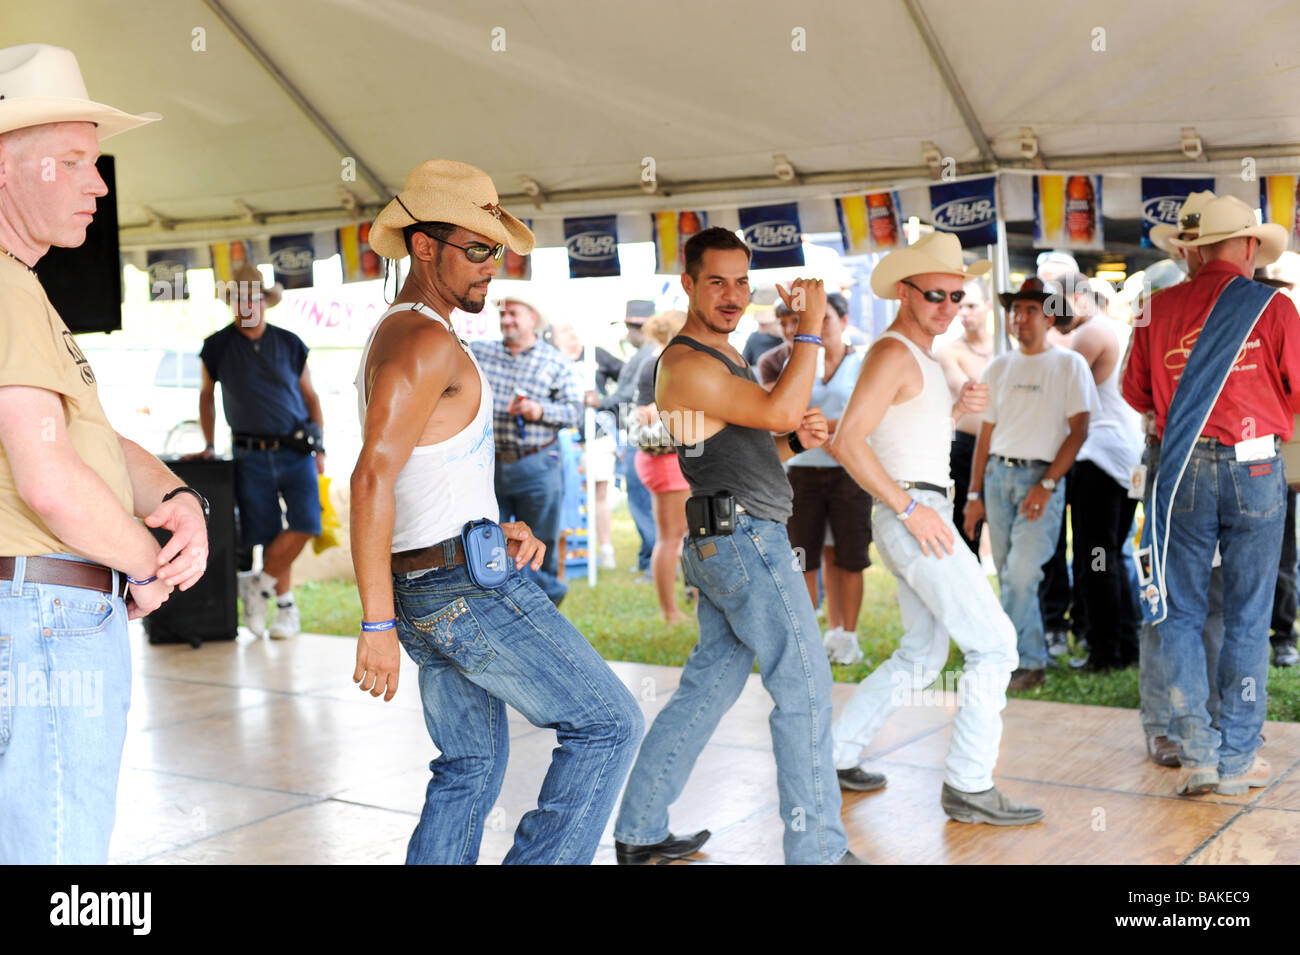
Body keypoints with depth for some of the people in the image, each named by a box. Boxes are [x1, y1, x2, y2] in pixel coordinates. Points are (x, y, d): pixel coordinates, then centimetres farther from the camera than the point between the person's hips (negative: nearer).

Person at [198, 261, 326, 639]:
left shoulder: (289, 344, 6)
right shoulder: (217, 347, 4)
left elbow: (310, 397, 13)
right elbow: (206, 395, 18)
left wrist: (320, 447, 7)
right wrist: (208, 446, 15)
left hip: (296, 451, 1)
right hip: (252, 455, 0)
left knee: (304, 524, -15)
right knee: (270, 534, -1)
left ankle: (259, 584, 5)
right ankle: (286, 607, 14)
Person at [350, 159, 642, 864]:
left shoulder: (391, 337, 18)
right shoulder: (426, 342, -15)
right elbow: (372, 479, -25)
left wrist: (498, 529, 10)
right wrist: (377, 626, -26)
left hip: (422, 590, 10)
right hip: (468, 589, -10)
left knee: (470, 766, 17)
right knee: (607, 725, -1)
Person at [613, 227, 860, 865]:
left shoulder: (723, 361, 20)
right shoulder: (687, 365, -12)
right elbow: (778, 409, -20)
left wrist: (798, 438, 2)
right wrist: (809, 327, -15)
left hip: (725, 548, 10)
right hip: (745, 541, -10)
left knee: (708, 688, 12)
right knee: (805, 689, -5)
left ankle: (638, 833, 17)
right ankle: (817, 849, 1)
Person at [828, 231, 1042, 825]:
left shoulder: (920, 356, 18)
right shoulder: (893, 353, -13)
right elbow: (847, 441, -22)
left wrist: (959, 408, 9)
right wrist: (910, 507, -22)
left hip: (920, 518, 10)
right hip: (911, 516, -10)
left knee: (921, 656, 17)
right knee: (994, 644, -9)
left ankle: (838, 757, 24)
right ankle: (969, 787, -6)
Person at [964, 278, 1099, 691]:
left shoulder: (1070, 365, 0)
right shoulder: (999, 368, 13)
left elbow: (1078, 430, -5)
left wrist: (1047, 483, -14)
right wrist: (974, 493, 9)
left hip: (1041, 476, -5)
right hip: (998, 474, 5)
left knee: (1022, 573, -14)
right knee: (1010, 575, 7)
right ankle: (1033, 660, 19)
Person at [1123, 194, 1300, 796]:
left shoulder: (1159, 309, 3)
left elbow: (1134, 393, 12)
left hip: (1183, 469, 1)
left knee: (1181, 614, 8)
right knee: (1247, 618, 7)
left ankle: (1196, 751, 0)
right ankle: (1237, 759, 12)